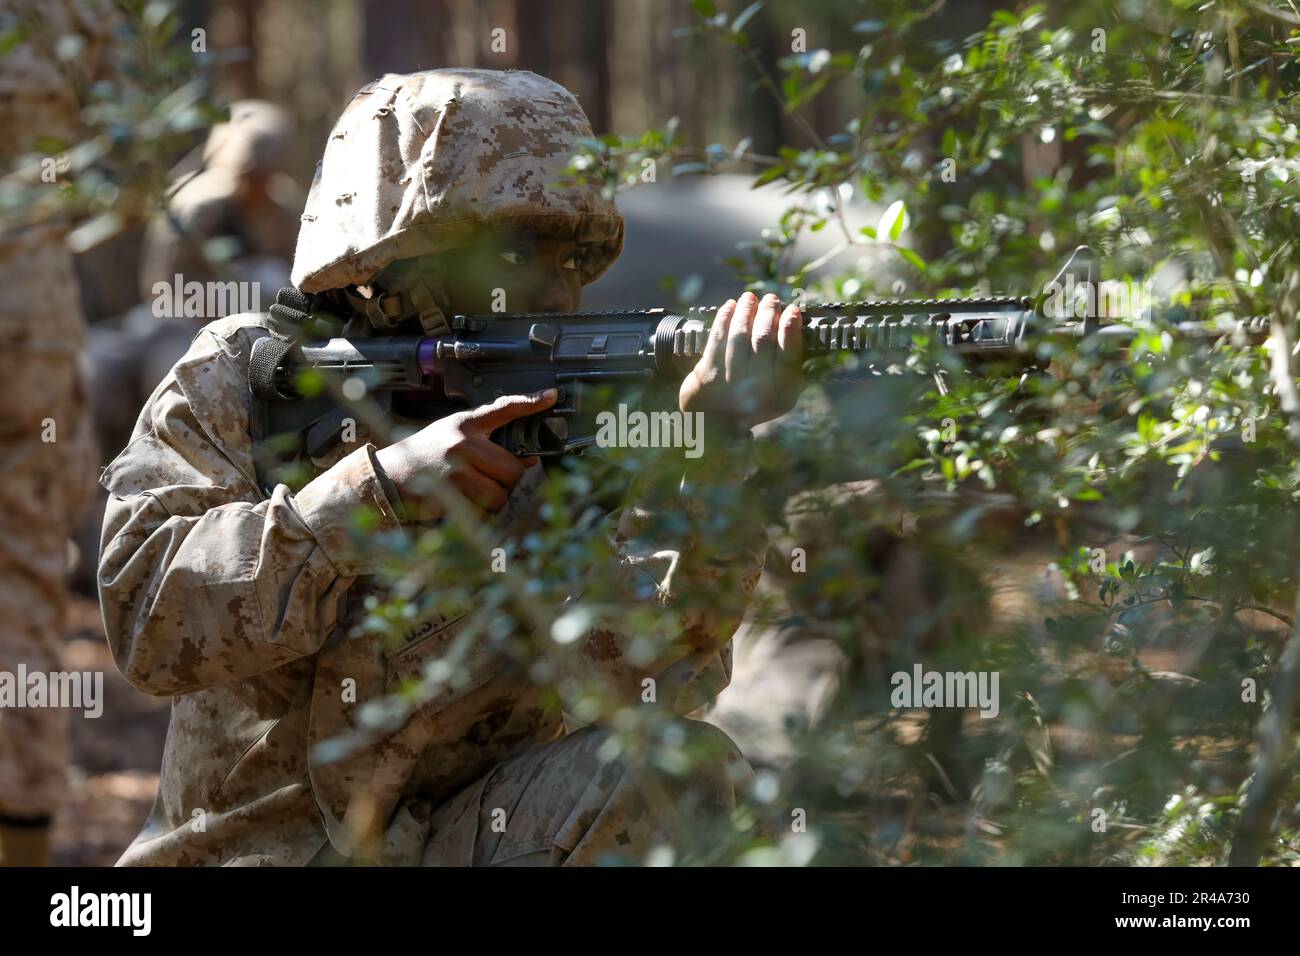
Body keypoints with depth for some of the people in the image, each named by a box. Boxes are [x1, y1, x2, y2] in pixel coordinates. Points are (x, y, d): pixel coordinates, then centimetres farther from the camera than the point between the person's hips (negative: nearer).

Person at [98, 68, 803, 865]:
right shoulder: (242, 377, -3)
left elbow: (643, 671, -16)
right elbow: (149, 617, -19)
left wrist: (717, 449, -30)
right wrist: (380, 490, -27)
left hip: (473, 834, 4)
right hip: (258, 844, -4)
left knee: (684, 764, -21)